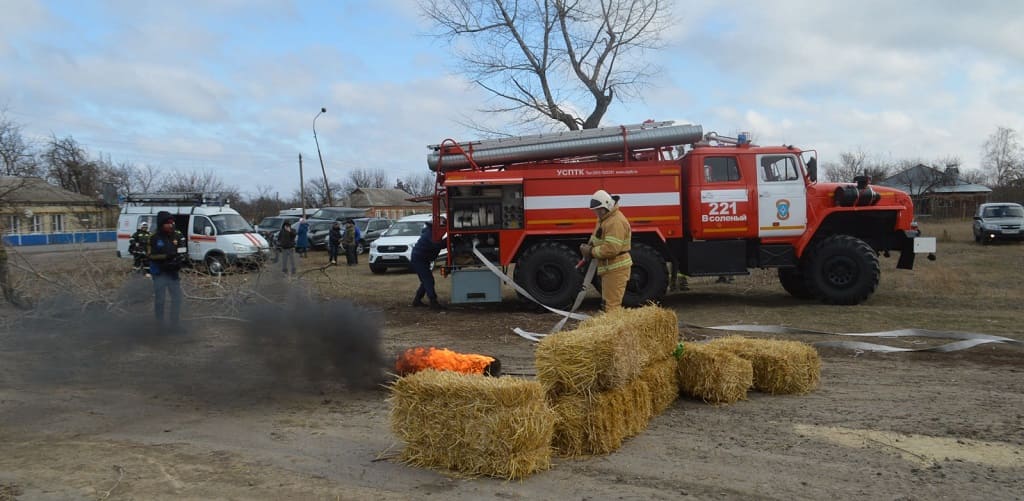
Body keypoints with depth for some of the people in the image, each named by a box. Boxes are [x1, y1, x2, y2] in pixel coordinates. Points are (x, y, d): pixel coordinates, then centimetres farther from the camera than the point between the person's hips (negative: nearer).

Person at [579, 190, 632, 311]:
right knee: (608, 301, 18)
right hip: (609, 267, 11)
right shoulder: (604, 218, 14)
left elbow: (611, 249, -28)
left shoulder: (616, 222, -21)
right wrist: (590, 246, 2)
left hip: (616, 268, -11)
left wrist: (591, 252, -17)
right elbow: (596, 236, 25)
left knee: (612, 304, -10)